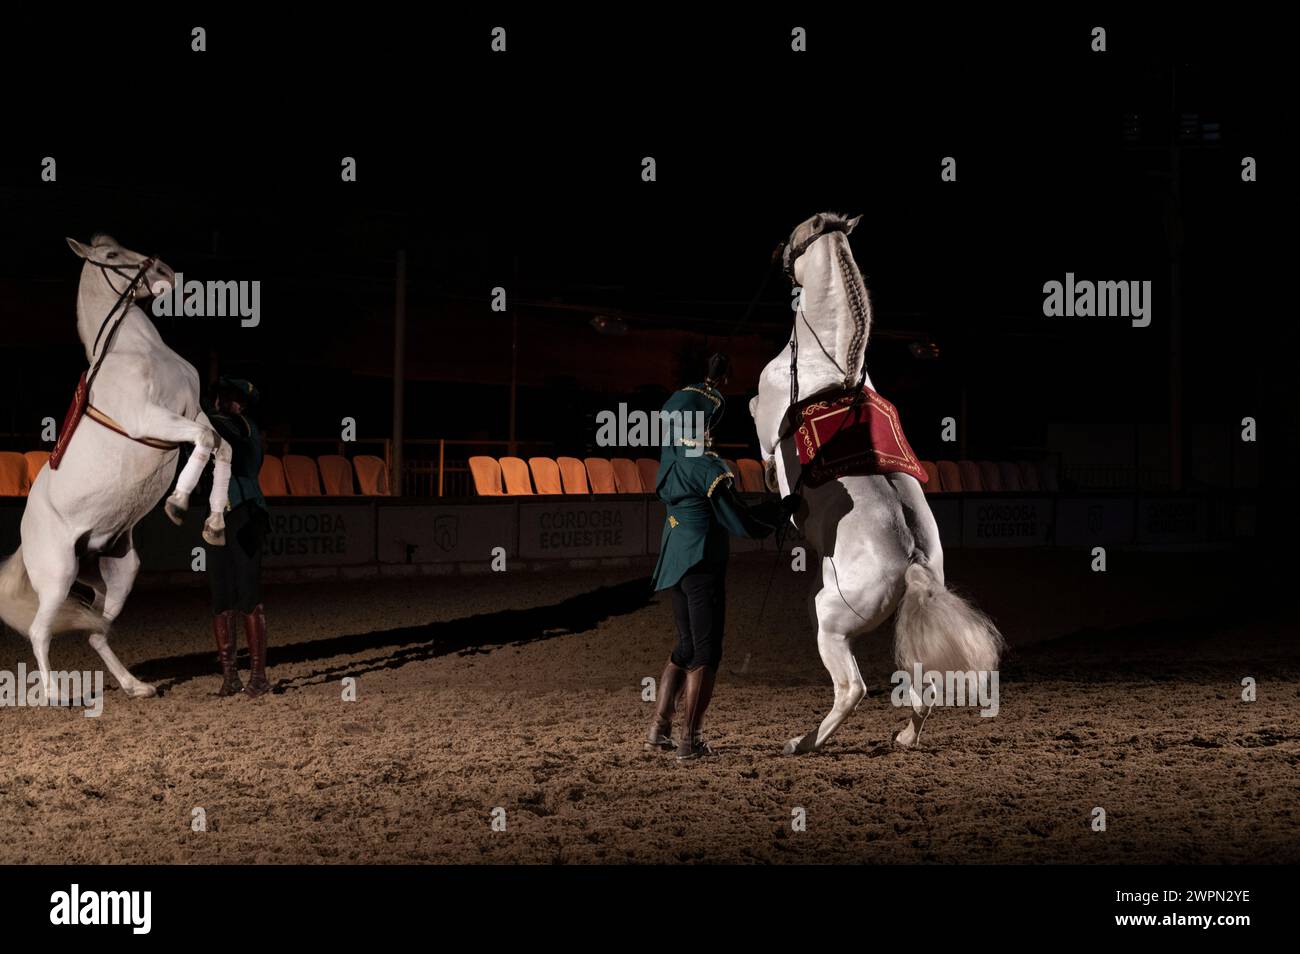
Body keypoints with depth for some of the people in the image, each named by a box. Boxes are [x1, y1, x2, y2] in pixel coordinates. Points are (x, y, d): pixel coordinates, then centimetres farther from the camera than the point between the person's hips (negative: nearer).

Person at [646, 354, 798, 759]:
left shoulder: (670, 454, 4)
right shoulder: (709, 468, -18)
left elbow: (678, 412, 28)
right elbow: (742, 523, -14)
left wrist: (712, 384, 36)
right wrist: (786, 508, 0)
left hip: (674, 564, 8)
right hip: (702, 564, -8)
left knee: (686, 646, 18)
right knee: (705, 653, -2)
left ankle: (659, 729, 17)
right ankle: (688, 741, -3)